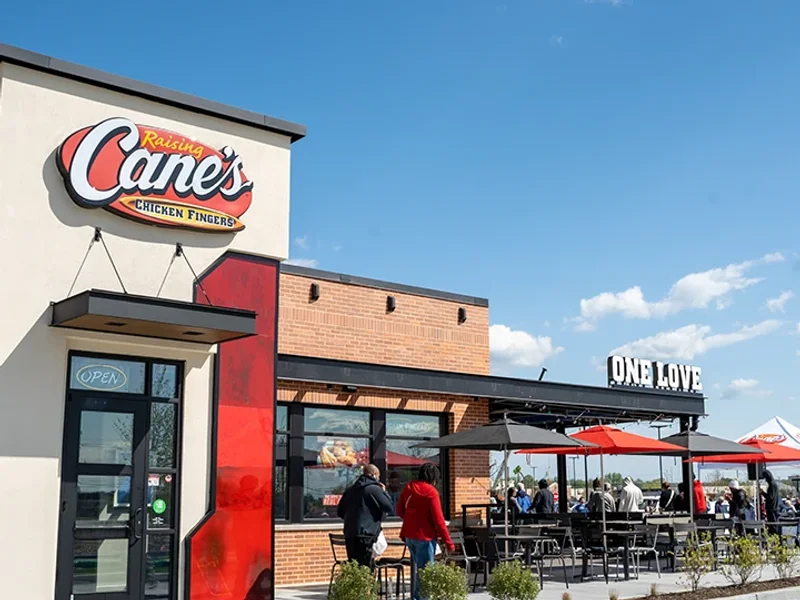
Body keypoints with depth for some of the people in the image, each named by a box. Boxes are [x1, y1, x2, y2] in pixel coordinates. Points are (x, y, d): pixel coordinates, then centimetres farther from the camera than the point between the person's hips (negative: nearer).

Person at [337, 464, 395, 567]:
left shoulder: (350, 490, 15)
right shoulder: (374, 489, -7)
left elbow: (340, 512, 20)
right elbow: (390, 508, -6)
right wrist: (384, 492, 7)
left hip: (349, 534, 7)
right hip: (365, 535, -7)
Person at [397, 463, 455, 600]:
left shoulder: (408, 488, 6)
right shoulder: (431, 492, -14)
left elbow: (399, 512, 15)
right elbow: (438, 520, -16)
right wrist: (448, 542, -11)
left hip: (409, 535, 7)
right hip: (425, 536, -7)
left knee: (419, 569, 19)